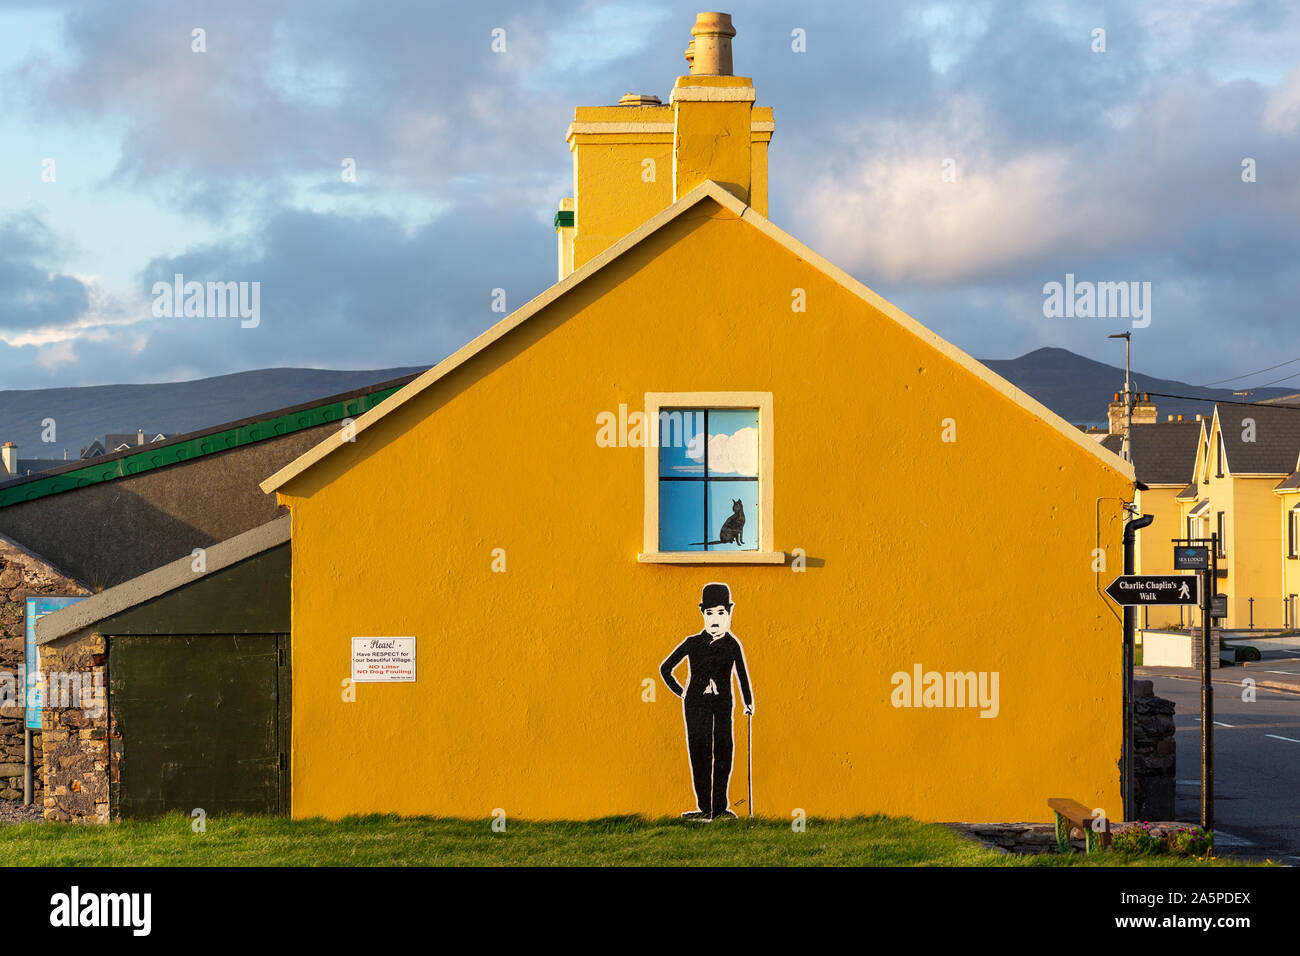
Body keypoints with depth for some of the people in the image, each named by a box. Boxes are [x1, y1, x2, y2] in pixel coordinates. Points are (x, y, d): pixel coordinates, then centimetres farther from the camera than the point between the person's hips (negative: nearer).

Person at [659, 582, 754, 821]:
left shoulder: (732, 645, 2)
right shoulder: (693, 643, 1)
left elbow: (742, 674, 13)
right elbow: (665, 669, 10)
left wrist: (749, 702, 9)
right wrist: (681, 693, 7)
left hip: (723, 705, 1)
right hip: (696, 704, -1)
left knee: (723, 751, 0)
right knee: (699, 754, -3)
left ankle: (720, 806, 8)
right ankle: (704, 808, -1)